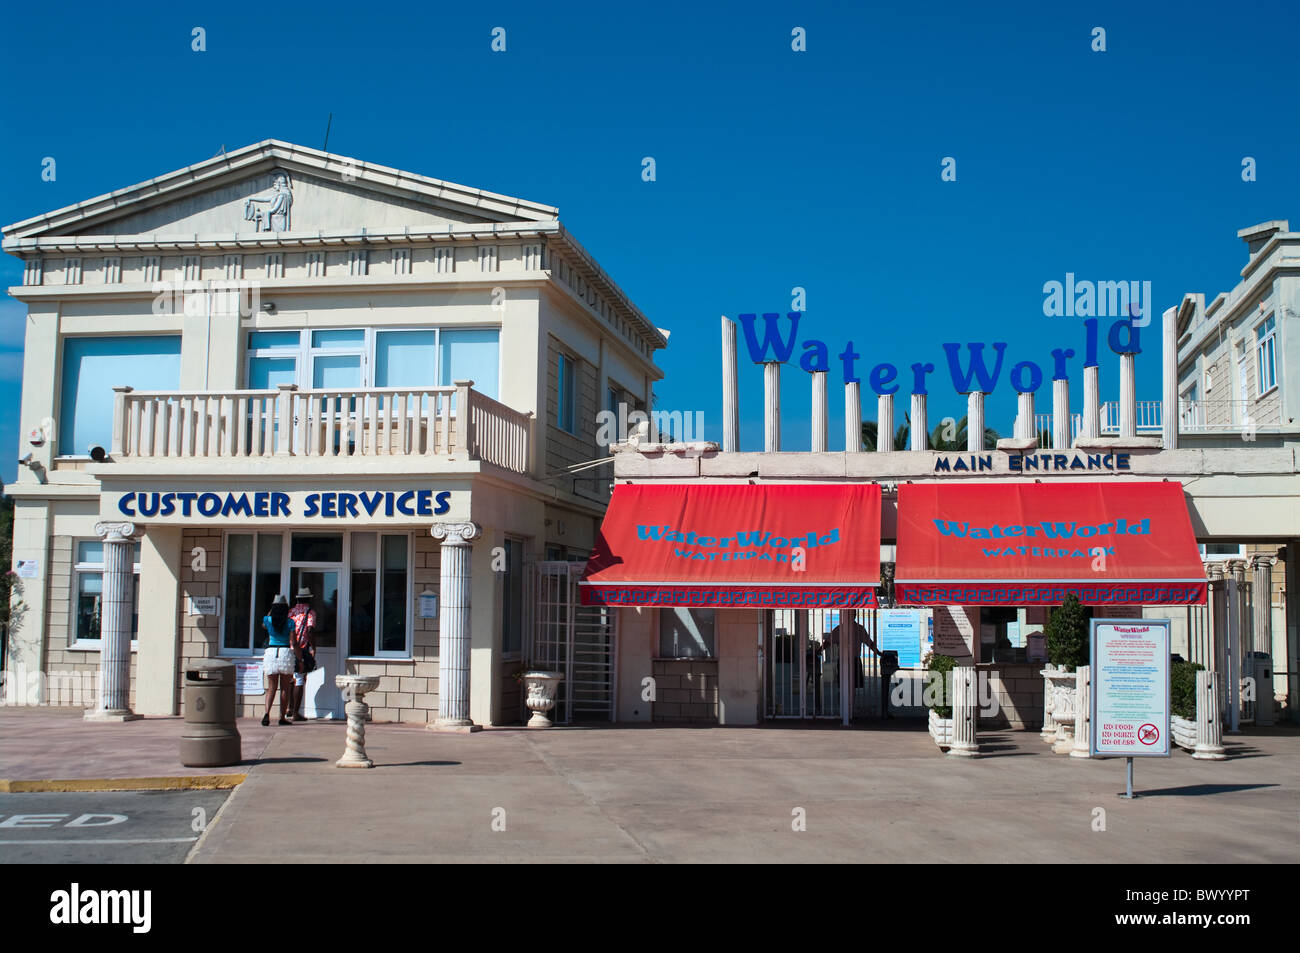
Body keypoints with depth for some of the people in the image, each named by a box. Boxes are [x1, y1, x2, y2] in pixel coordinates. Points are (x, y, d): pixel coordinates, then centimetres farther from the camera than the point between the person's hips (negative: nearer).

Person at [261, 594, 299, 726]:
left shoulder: (268, 620, 1)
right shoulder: (289, 623, -5)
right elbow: (292, 643, -6)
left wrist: (271, 610, 31)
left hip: (271, 652, 2)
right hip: (286, 653, -2)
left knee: (271, 687, 7)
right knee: (285, 688, 8)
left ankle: (267, 713, -14)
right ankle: (283, 717, 9)